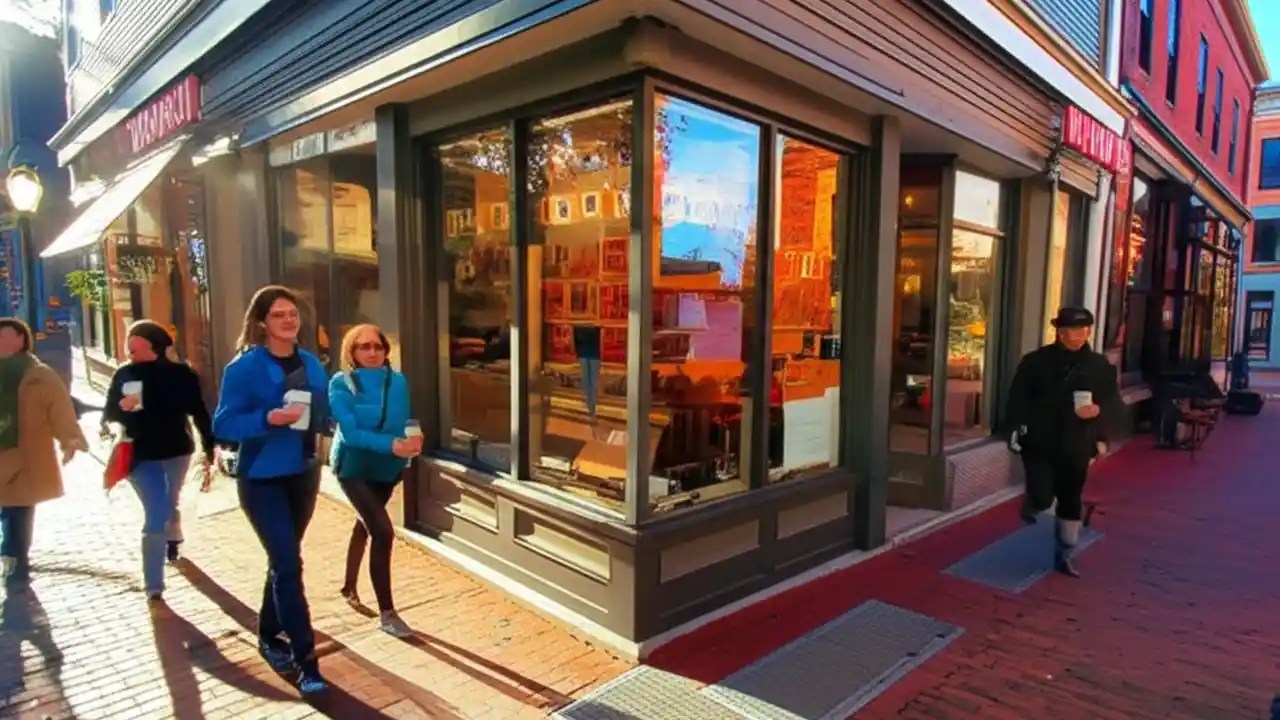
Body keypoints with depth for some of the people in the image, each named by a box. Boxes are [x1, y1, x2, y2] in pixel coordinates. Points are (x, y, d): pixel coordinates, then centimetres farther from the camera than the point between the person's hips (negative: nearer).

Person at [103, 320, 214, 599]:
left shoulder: (180, 373, -9)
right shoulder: (124, 375, -3)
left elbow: (199, 413, -8)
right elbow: (108, 414, 2)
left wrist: (209, 450, -9)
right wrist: (122, 407, -22)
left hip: (176, 451, 0)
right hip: (141, 455, 0)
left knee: (169, 505, 20)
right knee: (156, 515, -8)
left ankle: (173, 540, 53)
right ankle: (153, 585, 1)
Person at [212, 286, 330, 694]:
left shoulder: (311, 364, 4)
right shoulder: (244, 367, -12)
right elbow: (223, 425, -14)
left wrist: (313, 416, -9)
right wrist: (269, 418, -28)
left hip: (303, 474, 6)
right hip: (262, 478, -6)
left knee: (282, 559, 19)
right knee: (288, 564, -7)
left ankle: (269, 636, 38)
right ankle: (305, 660, 2)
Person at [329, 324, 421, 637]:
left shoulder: (398, 382, -5)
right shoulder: (341, 384, -16)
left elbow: (404, 424, -5)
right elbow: (350, 432, -25)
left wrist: (411, 442, -28)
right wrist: (391, 445, -38)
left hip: (386, 467, 5)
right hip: (353, 466, -5)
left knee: (366, 524, 23)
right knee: (382, 531, -17)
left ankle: (349, 587, 47)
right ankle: (387, 612, -5)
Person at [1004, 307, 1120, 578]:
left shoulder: (1100, 365, 3)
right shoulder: (1035, 361, -5)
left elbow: (1114, 403, 5)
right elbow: (1017, 399, -4)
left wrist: (1100, 411, -18)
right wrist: (1016, 428, -14)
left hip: (1076, 447, 3)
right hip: (1039, 443, -3)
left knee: (1071, 502, 11)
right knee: (1043, 497, -12)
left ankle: (1064, 556, 28)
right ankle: (1031, 504, 27)